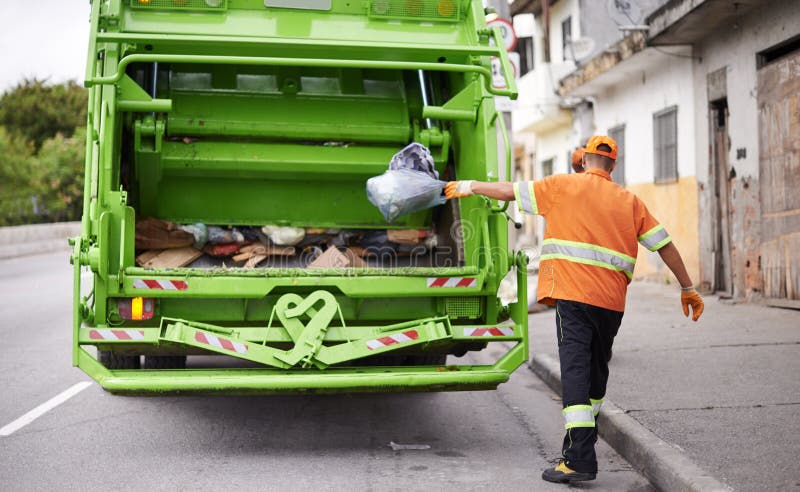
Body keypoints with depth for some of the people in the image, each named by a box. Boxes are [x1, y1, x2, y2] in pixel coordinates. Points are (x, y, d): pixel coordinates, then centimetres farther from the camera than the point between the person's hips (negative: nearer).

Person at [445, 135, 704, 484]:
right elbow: (665, 245, 13)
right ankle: (581, 438, 34)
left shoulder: (563, 185, 5)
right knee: (597, 370, 18)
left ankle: (580, 459, -18)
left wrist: (469, 186, 24)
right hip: (613, 301, 5)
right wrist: (687, 289, 21)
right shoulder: (629, 200, 14)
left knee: (575, 369, -10)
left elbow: (510, 191, 9)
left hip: (574, 293, -4)